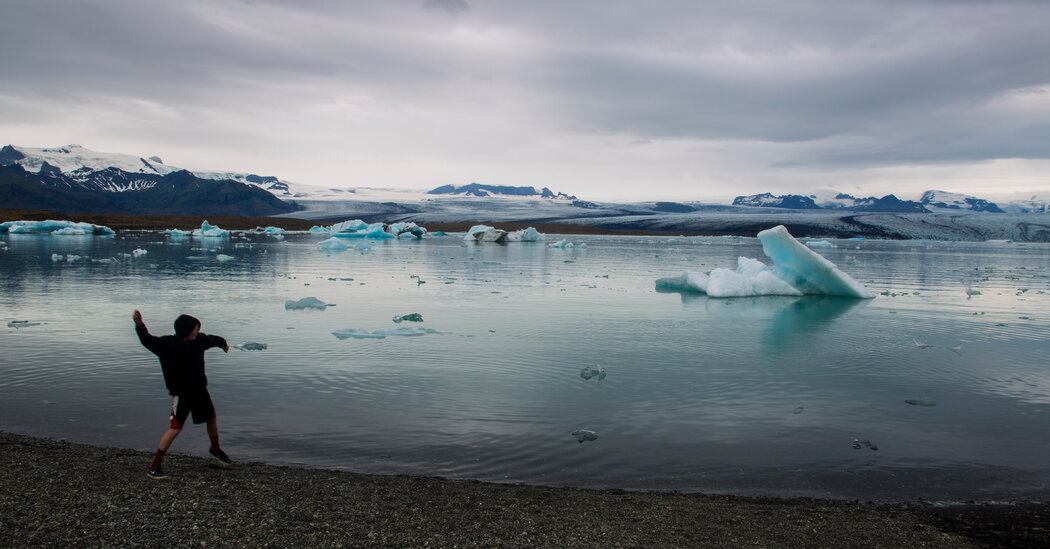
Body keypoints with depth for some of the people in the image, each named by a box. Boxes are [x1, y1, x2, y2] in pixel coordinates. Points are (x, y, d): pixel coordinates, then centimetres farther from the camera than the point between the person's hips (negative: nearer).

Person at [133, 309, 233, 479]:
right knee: (175, 428, -13)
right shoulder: (168, 344, -17)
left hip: (200, 389, 7)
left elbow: (211, 340, 21)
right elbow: (149, 341, -32)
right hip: (181, 393, -7)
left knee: (211, 419, 21)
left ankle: (215, 449, 48)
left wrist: (222, 343, 43)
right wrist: (139, 325, -50)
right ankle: (154, 467, -2)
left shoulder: (199, 340, -1)